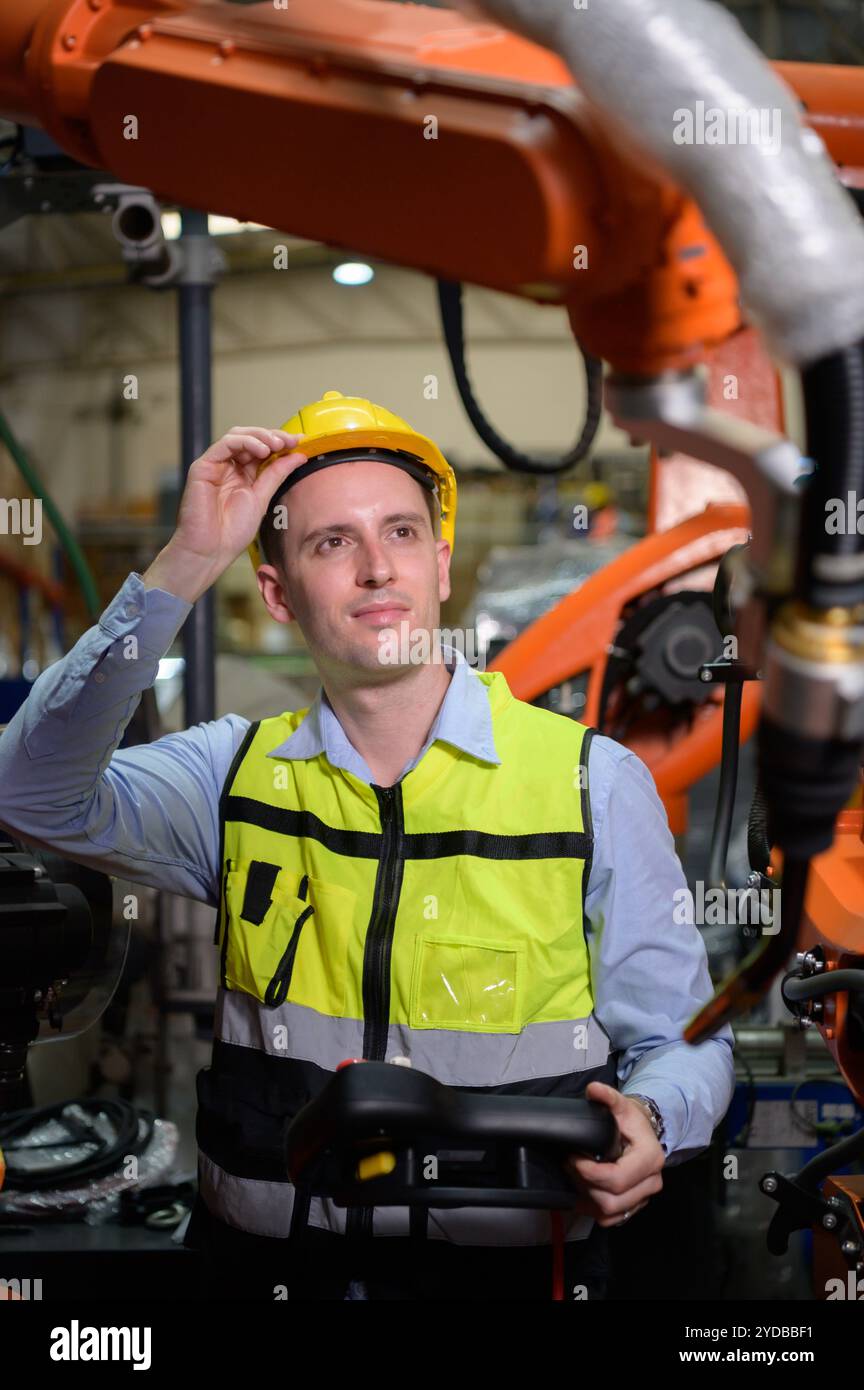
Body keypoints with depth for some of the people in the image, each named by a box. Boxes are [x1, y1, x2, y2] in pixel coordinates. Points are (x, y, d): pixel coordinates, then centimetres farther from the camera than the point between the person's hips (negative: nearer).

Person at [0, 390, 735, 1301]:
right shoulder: (237, 772, 5)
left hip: (506, 1268, -1)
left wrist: (645, 1125, -19)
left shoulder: (595, 782, -1)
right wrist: (184, 568, -16)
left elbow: (678, 1039, 4)